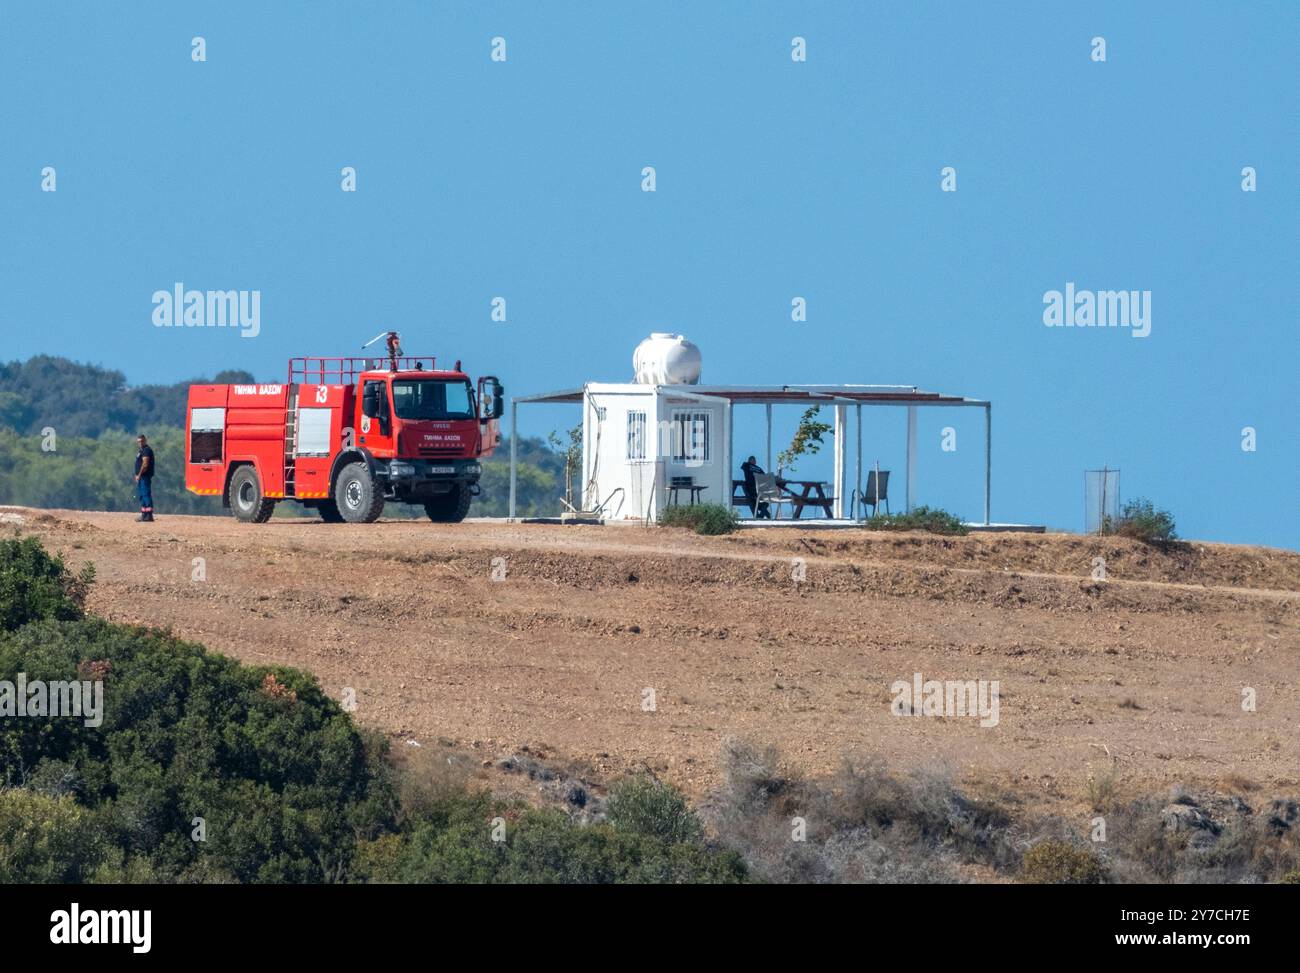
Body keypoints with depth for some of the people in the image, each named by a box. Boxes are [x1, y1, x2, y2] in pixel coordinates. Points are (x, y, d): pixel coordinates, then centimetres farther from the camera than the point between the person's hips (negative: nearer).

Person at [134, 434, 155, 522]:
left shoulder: (146, 450, -12)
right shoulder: (142, 450, 21)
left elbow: (145, 464, -19)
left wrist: (139, 475, -18)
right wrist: (137, 475, 16)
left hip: (145, 476, -11)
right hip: (141, 477, 11)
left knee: (146, 495, -13)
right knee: (142, 495, 14)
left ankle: (149, 515, -17)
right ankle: (144, 515, 20)